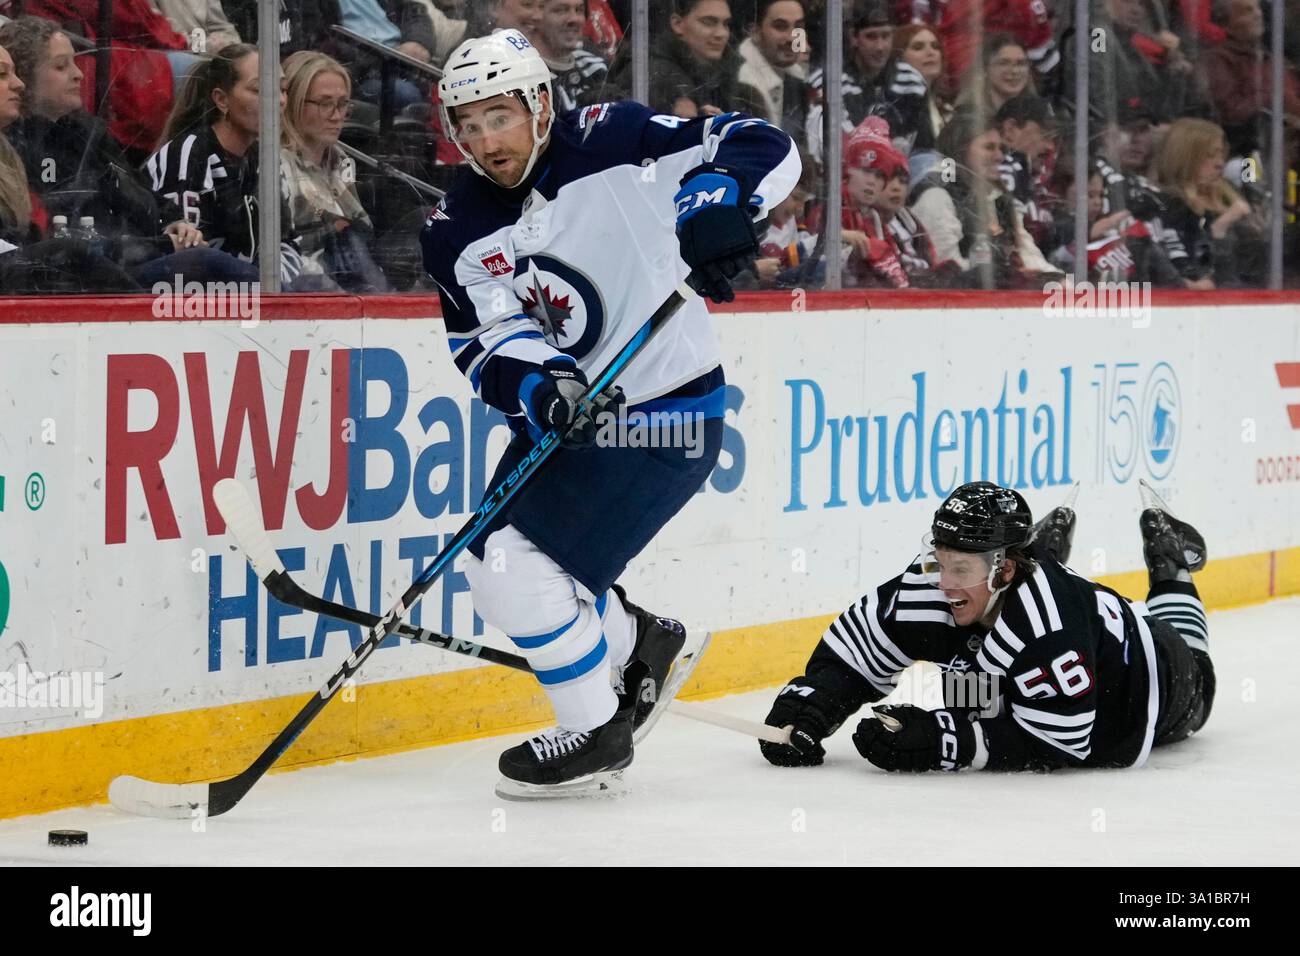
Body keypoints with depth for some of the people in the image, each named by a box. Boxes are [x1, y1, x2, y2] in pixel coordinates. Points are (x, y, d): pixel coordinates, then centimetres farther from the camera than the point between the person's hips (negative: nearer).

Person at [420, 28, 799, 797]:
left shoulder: (612, 145, -15)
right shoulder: (456, 233, 0)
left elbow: (764, 148, -17)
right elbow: (485, 339, -6)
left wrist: (711, 209, -37)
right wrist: (537, 386, -28)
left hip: (666, 414, -8)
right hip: (565, 416, 8)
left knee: (525, 564, -15)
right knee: (494, 558, 13)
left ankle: (596, 734, 3)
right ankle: (637, 640, 37)